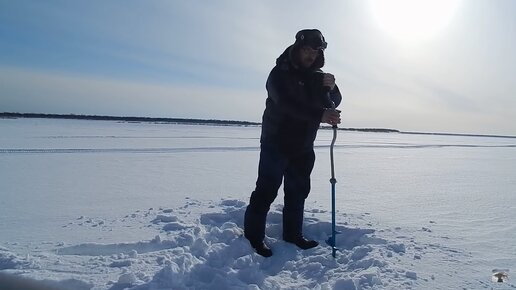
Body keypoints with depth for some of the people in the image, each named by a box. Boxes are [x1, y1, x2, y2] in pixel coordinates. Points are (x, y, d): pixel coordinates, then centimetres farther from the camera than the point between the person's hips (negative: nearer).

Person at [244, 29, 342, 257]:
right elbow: (288, 103, -30)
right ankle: (253, 237, 6)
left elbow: (334, 102, 5)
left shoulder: (317, 76, 9)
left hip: (303, 146, 7)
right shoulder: (280, 73, -13)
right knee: (267, 190, -7)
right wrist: (319, 115, -42)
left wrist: (331, 88, -17)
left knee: (298, 190, 13)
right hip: (276, 143, -6)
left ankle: (293, 233, 27)